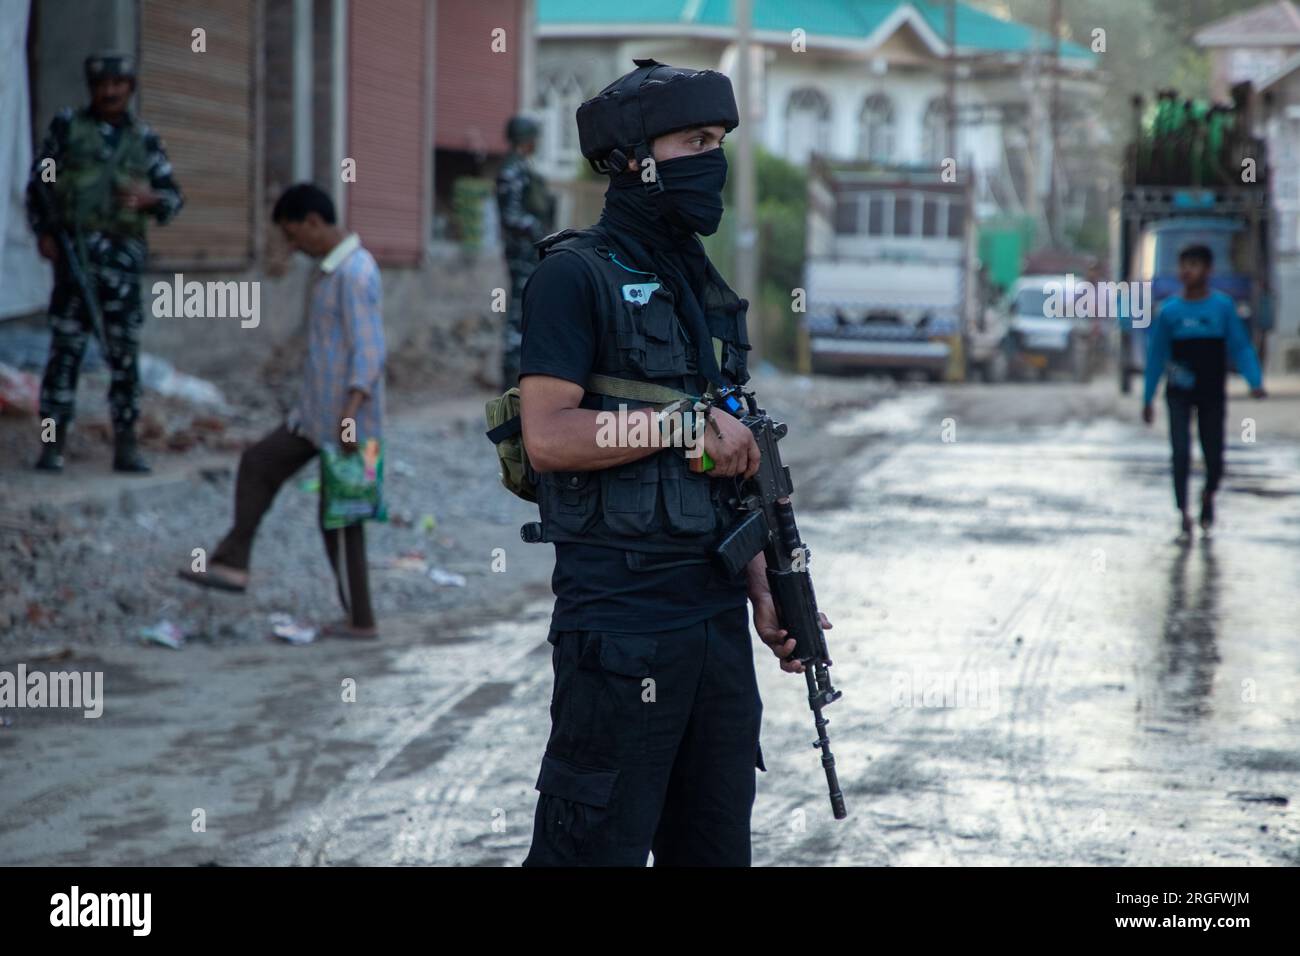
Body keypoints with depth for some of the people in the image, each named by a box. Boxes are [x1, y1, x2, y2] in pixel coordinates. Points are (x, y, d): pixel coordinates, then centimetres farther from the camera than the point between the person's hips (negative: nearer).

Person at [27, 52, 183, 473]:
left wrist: (150, 198, -10)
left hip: (124, 253, 2)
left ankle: (126, 445, 9)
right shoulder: (66, 127, 7)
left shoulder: (144, 139, 12)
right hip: (75, 249, -2)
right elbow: (37, 182, 8)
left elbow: (173, 196, 12)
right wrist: (43, 232, -3)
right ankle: (53, 443, -2)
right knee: (66, 346, -4)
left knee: (125, 351, 3)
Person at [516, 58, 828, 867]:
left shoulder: (706, 287, 16)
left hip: (716, 614, 8)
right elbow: (549, 435, -18)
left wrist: (766, 594, 10)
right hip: (620, 620, -8)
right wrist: (690, 423, -13)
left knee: (717, 843, 12)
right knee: (600, 844, -4)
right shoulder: (577, 276, -8)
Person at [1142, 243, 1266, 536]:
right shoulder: (1169, 310, -2)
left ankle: (1208, 495, 36)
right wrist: (1147, 399, 5)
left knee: (1214, 456, 5)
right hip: (1180, 392, 0)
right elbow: (1156, 356, 5)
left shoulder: (1223, 306, -3)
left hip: (1213, 393, 0)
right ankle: (1183, 512, -6)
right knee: (1181, 452, -13)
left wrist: (1255, 381, -17)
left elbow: (1241, 347, -2)